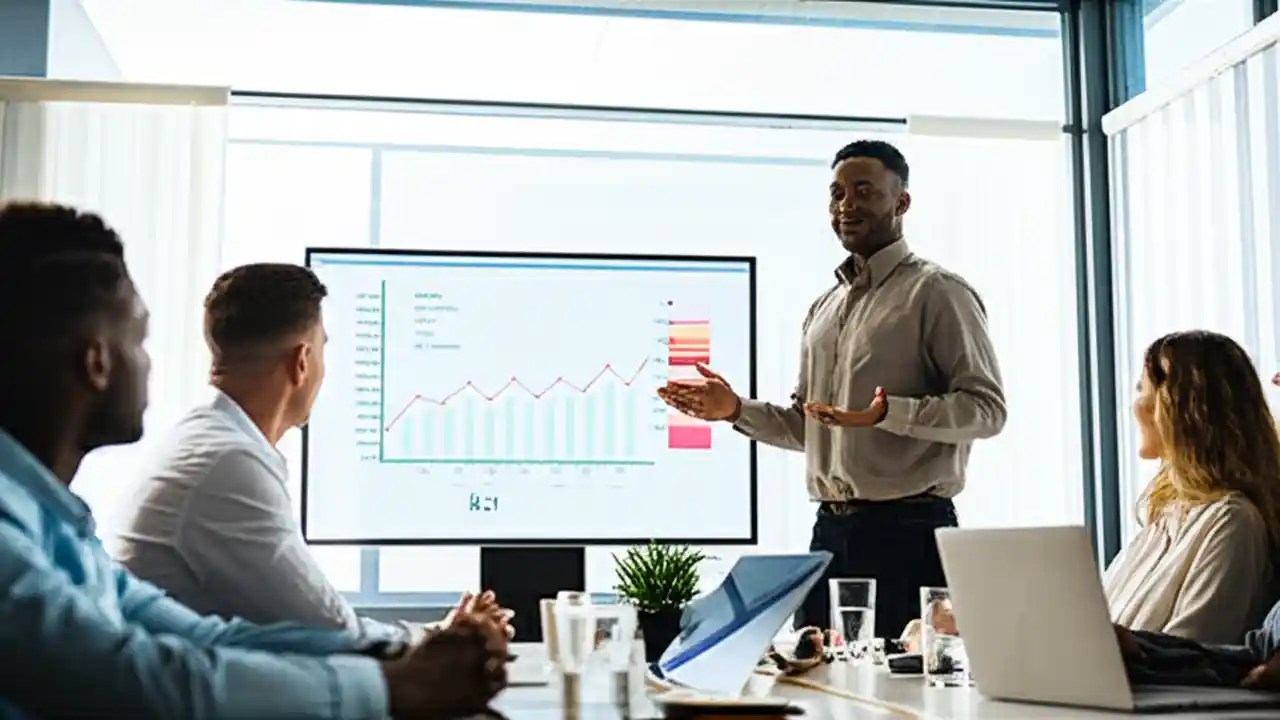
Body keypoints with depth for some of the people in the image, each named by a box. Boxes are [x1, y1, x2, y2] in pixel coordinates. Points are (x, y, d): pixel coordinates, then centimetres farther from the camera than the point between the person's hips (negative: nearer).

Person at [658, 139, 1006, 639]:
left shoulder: (937, 293, -3)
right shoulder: (825, 307, 19)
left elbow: (987, 408, -11)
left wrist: (889, 414, -24)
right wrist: (737, 409, 8)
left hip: (907, 528, -6)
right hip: (831, 530, 7)